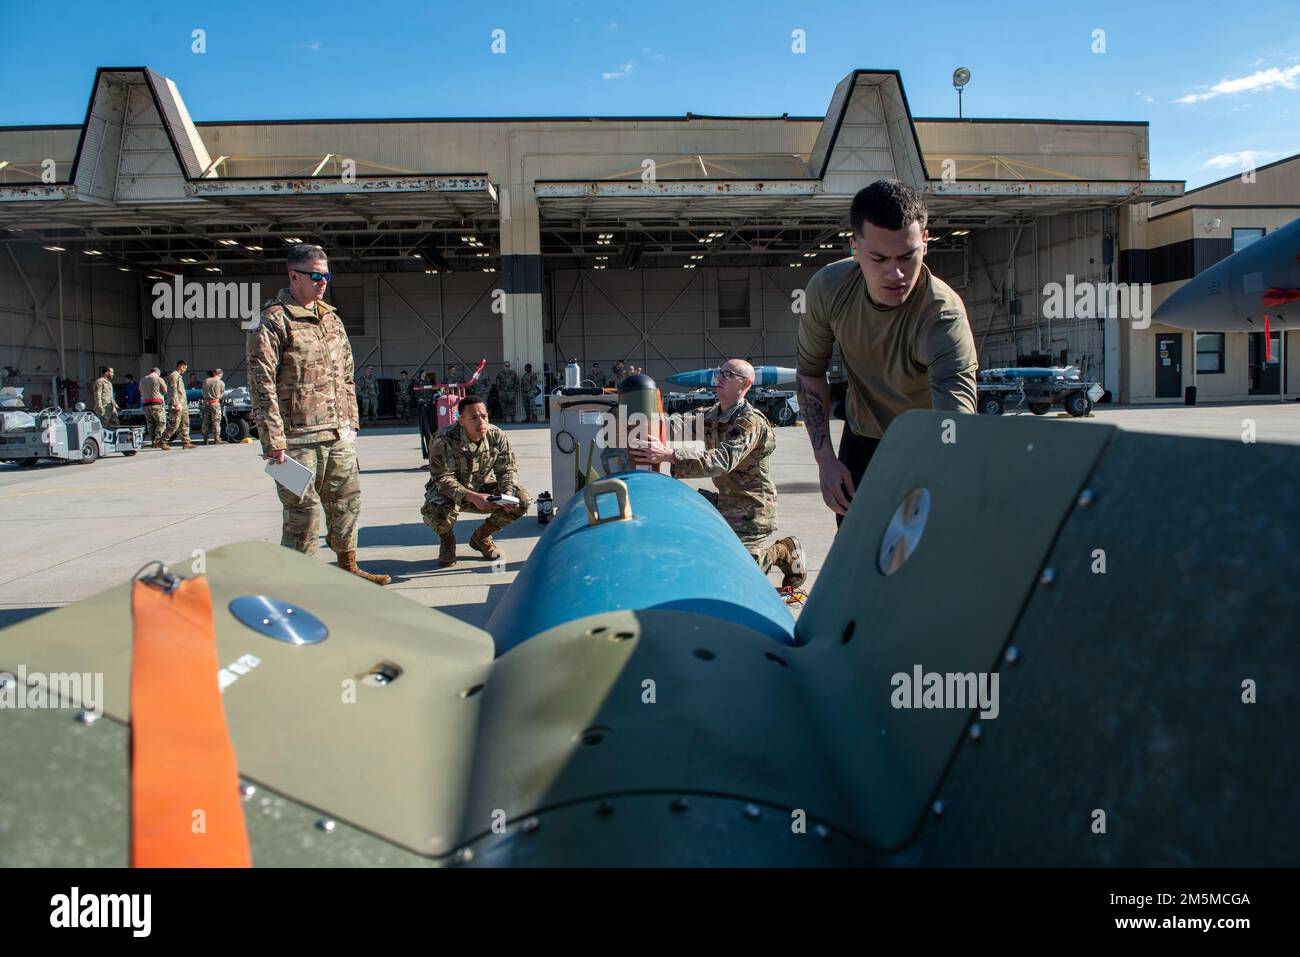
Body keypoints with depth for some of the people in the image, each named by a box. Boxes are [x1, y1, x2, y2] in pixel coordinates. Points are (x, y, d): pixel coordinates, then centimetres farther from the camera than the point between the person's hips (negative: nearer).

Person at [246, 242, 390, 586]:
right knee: (303, 510, -1)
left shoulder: (331, 318, 15)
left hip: (338, 434, 7)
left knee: (347, 500, 14)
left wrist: (351, 423, 16)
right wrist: (274, 441, -17)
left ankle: (348, 568, 28)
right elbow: (262, 384, -13)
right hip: (299, 438, -7)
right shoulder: (274, 320, -8)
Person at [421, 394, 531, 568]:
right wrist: (472, 497, -44)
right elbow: (443, 479, -30)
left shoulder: (497, 436, -15)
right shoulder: (443, 441, -27)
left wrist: (507, 493, -31)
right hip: (450, 491, -4)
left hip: (482, 488, 4)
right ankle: (447, 540, 2)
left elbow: (508, 469, -8)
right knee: (439, 510, -39)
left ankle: (481, 537, 7)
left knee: (523, 500, -17)